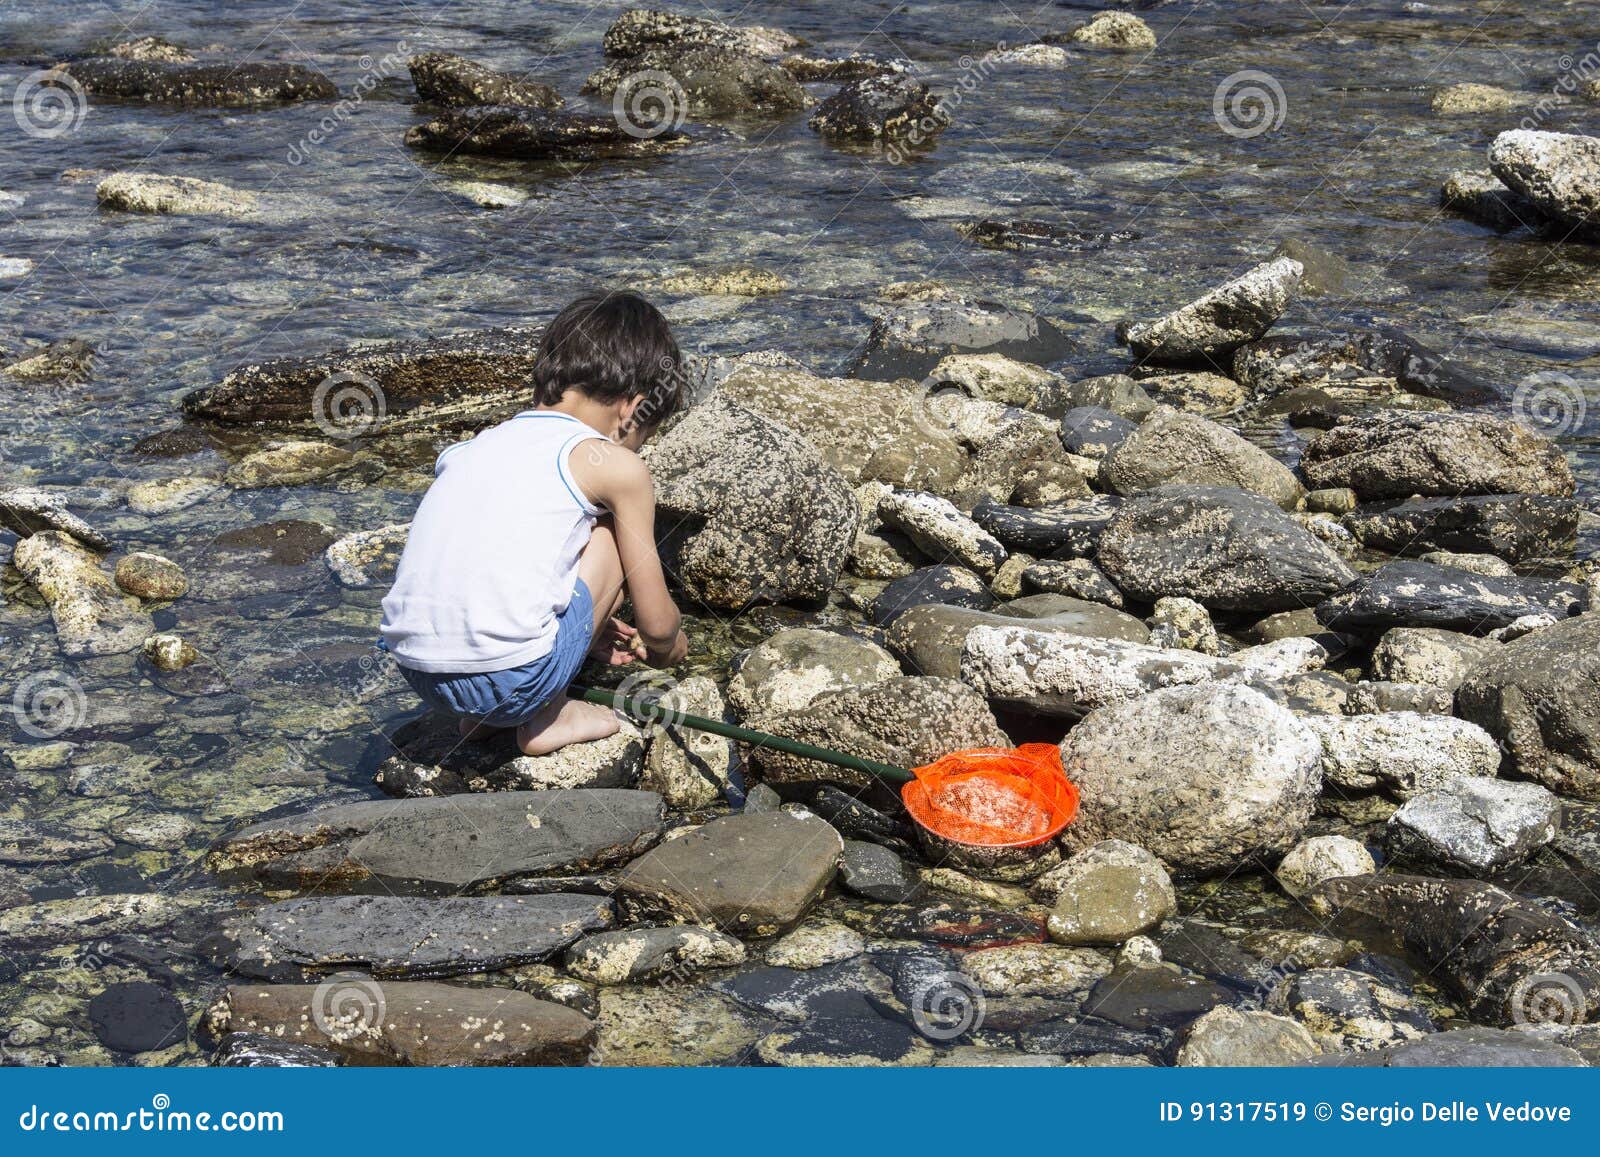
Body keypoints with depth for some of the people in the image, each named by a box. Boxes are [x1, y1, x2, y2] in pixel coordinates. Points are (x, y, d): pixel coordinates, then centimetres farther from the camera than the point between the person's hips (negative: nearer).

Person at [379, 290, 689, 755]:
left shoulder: (475, 446, 20)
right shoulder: (616, 466, 2)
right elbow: (657, 622, 8)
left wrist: (591, 631, 42)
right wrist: (668, 647, 34)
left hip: (416, 673, 7)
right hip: (509, 680, -6)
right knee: (612, 533, 14)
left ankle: (481, 716, 21)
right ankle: (547, 717, 13)